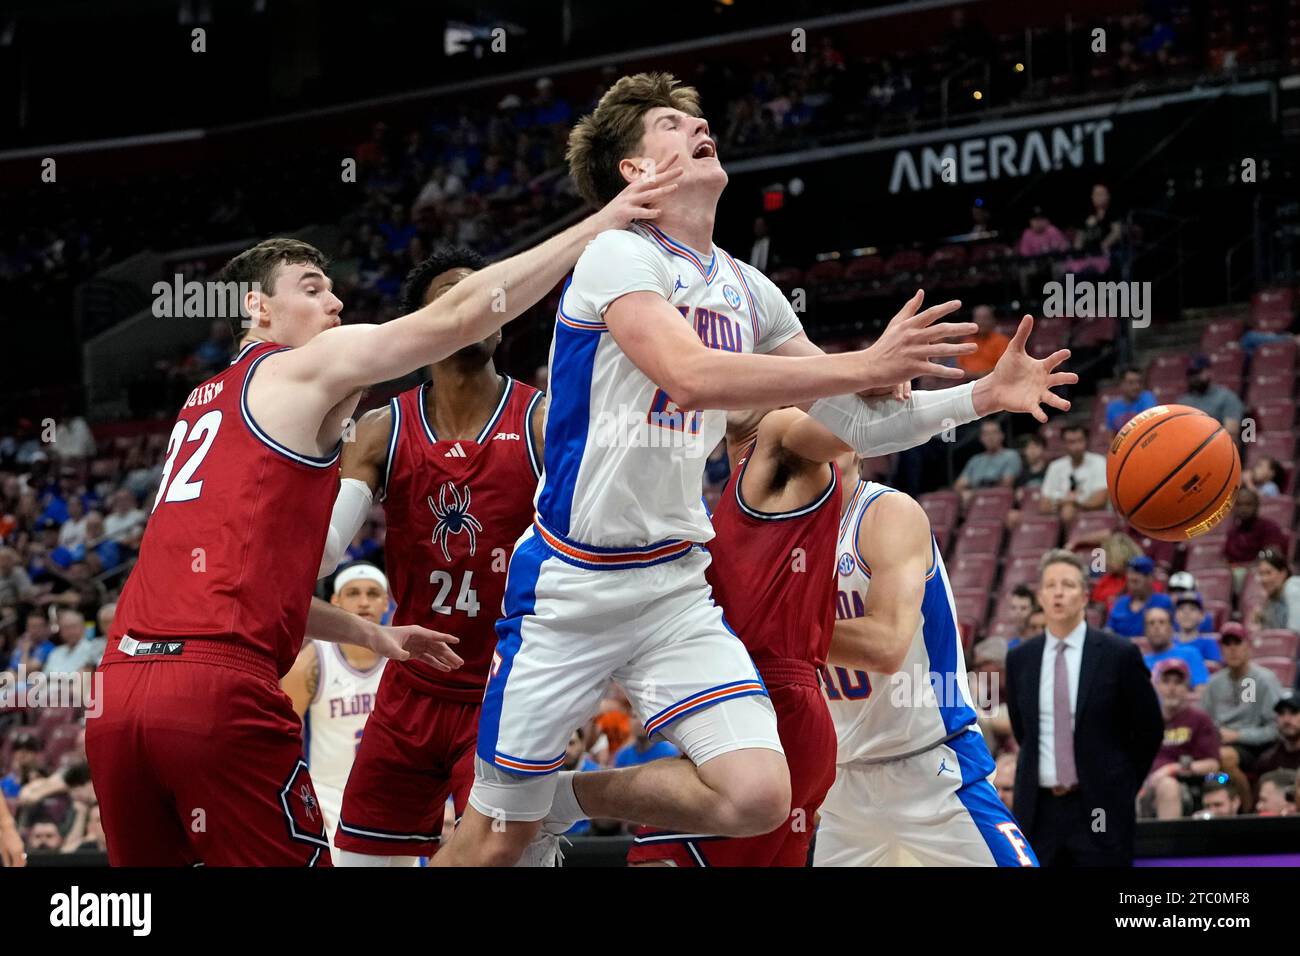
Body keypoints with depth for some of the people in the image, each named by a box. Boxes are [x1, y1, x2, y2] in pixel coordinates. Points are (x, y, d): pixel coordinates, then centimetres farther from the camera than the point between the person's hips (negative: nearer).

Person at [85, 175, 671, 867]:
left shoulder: (204, 404, 31)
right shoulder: (308, 367, 7)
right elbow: (458, 317, -1)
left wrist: (370, 635, 37)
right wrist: (601, 224, 2)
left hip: (119, 689, 8)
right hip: (218, 686, -8)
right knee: (287, 859, -2)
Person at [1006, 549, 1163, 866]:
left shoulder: (1119, 655, -4)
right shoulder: (1020, 659, 6)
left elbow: (1149, 729, 4)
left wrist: (1122, 787, 6)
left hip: (1100, 809, -3)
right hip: (1038, 809, 3)